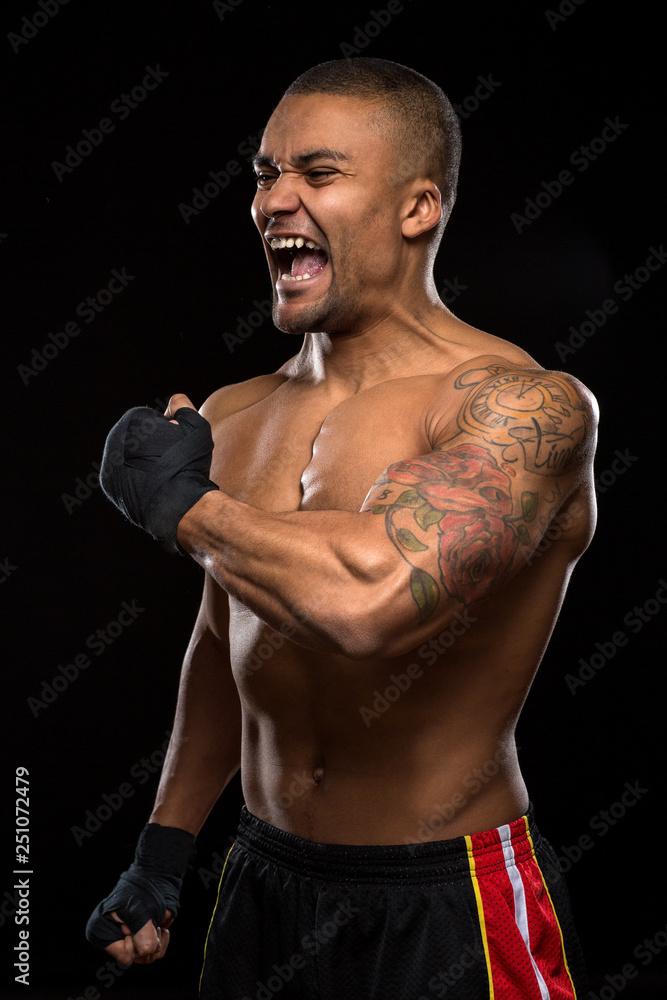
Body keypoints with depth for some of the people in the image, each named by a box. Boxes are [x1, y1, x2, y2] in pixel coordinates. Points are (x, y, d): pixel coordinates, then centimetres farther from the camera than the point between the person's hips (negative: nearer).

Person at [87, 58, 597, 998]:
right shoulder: (230, 416, 2)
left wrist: (180, 502, -19)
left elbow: (371, 601, -35)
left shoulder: (525, 405, -19)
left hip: (446, 914, -6)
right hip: (262, 887, 6)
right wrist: (164, 849, 18)